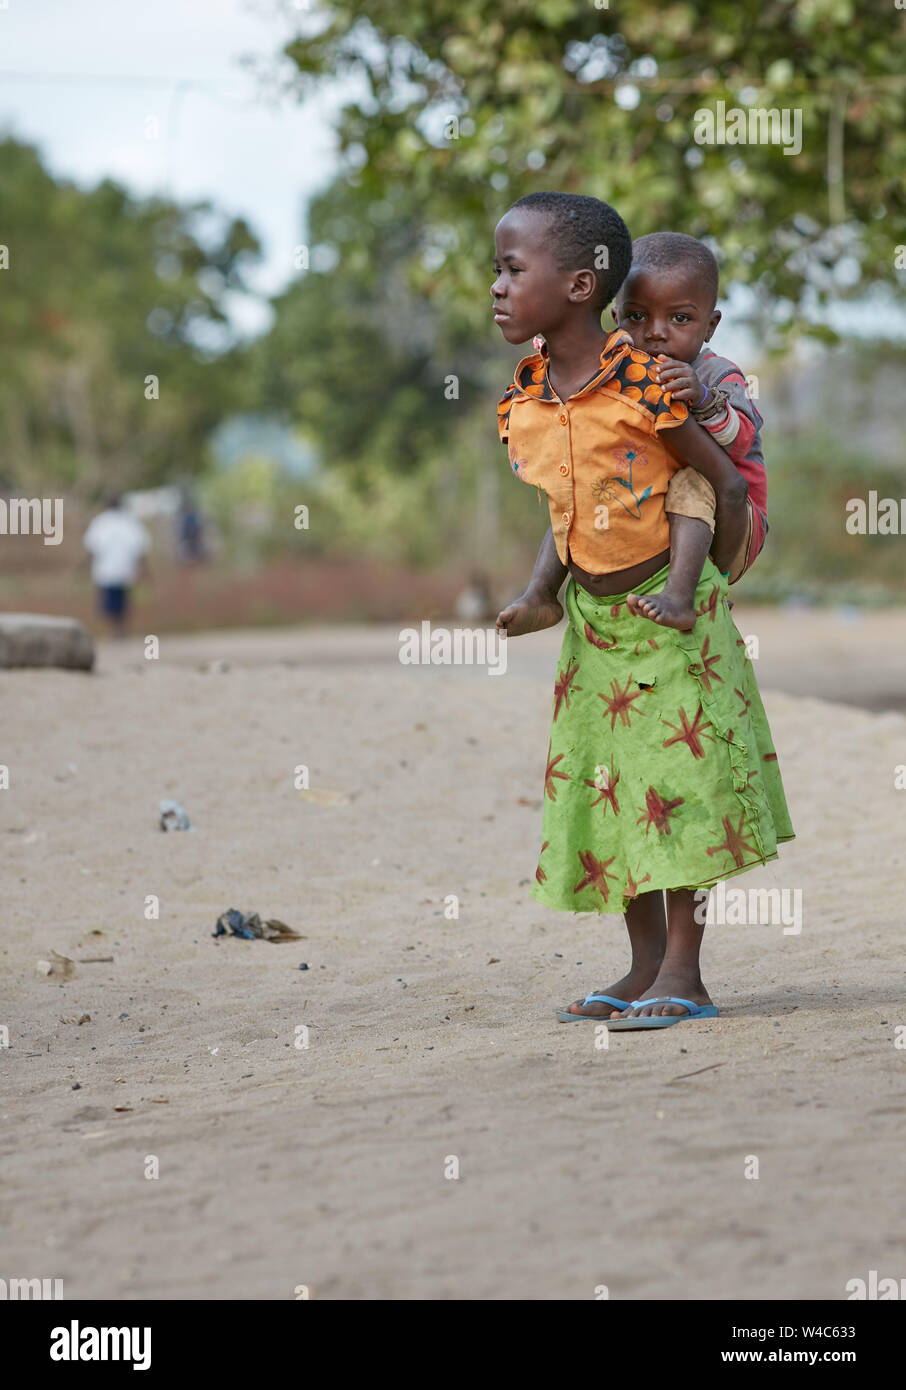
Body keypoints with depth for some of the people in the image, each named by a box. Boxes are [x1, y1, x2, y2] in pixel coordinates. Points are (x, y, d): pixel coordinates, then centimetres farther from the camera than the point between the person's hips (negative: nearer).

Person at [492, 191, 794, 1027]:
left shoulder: (641, 381, -20)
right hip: (593, 614, 7)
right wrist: (542, 596, -3)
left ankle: (684, 973, 1)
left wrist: (706, 587, -2)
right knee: (607, 786, 8)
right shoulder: (525, 401, 0)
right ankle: (647, 967, 17)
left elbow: (729, 484, -11)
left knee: (681, 782, -4)